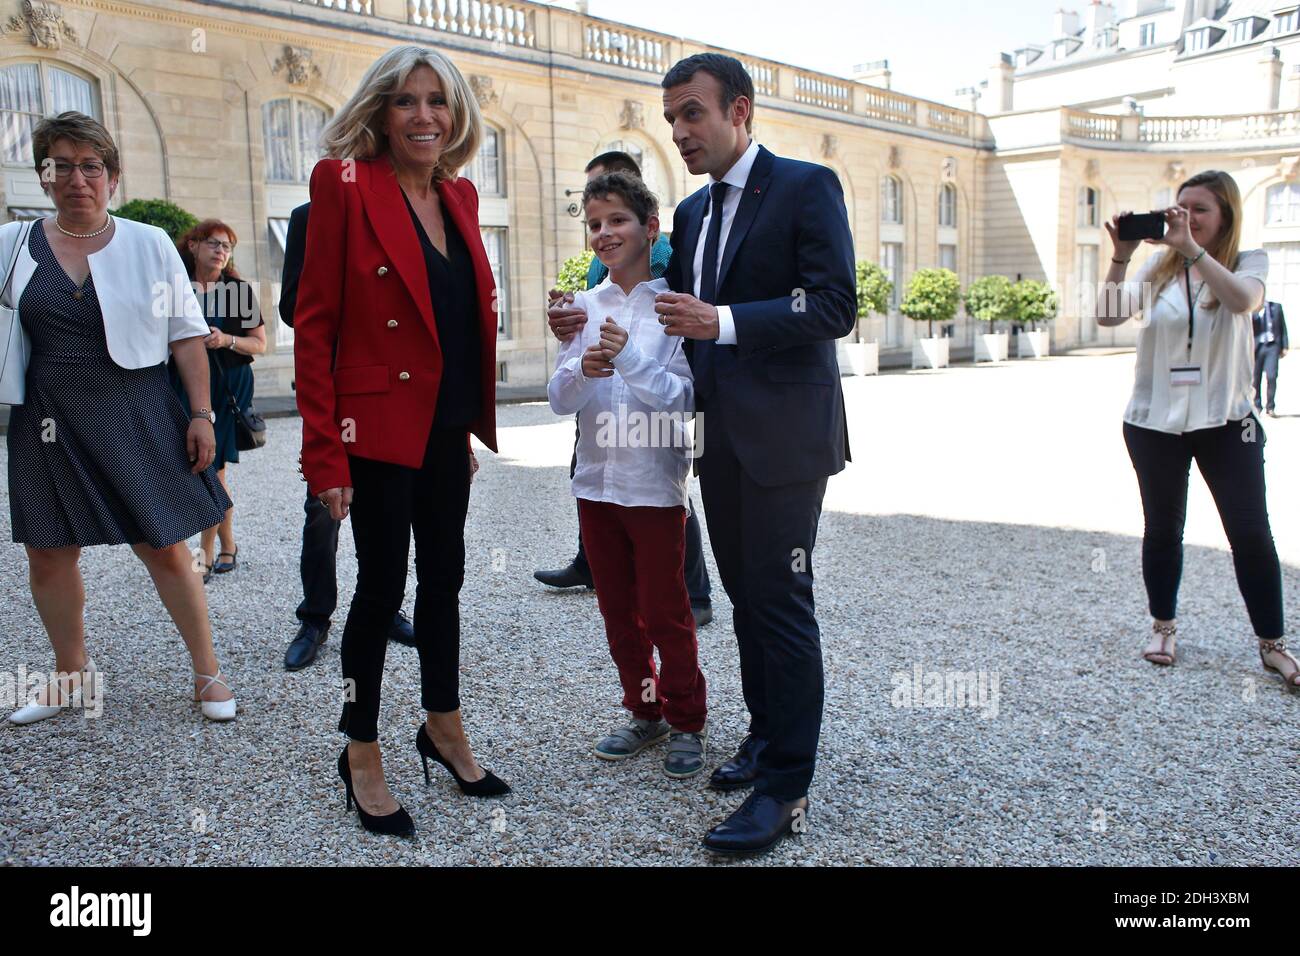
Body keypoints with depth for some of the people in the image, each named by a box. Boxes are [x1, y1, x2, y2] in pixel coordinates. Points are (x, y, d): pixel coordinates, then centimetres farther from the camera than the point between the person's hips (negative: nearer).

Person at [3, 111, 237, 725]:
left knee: (167, 549, 1)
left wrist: (201, 414, -4)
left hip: (138, 420, -2)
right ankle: (72, 675, 31)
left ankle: (208, 672, 16)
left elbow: (187, 335, 1)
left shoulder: (150, 244, 1)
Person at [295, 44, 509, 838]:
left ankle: (444, 727, 34)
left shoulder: (460, 195, 9)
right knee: (383, 584, 3)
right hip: (381, 427, -6)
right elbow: (314, 324, -12)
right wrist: (325, 453, -16)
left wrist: (475, 422, 12)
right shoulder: (345, 183, -9)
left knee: (444, 576, 15)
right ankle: (362, 753, 23)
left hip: (447, 426, 7)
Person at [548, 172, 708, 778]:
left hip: (655, 484, -5)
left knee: (665, 613, 5)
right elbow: (559, 399, 3)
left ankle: (687, 722, 23)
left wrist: (629, 358, -24)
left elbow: (681, 400, -11)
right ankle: (645, 712, 32)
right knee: (618, 612, 15)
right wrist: (584, 370, -18)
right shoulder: (584, 306, 7)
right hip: (596, 481, 5)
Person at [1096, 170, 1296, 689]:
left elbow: (1244, 300, -24)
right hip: (1155, 421, 1)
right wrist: (1120, 256, -21)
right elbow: (1108, 316, -11)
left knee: (1252, 533, 0)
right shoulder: (1158, 268, 3)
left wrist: (1192, 247, -28)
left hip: (1225, 422, -1)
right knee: (1163, 529, 12)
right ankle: (1162, 625, 29)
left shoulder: (1247, 263, 0)